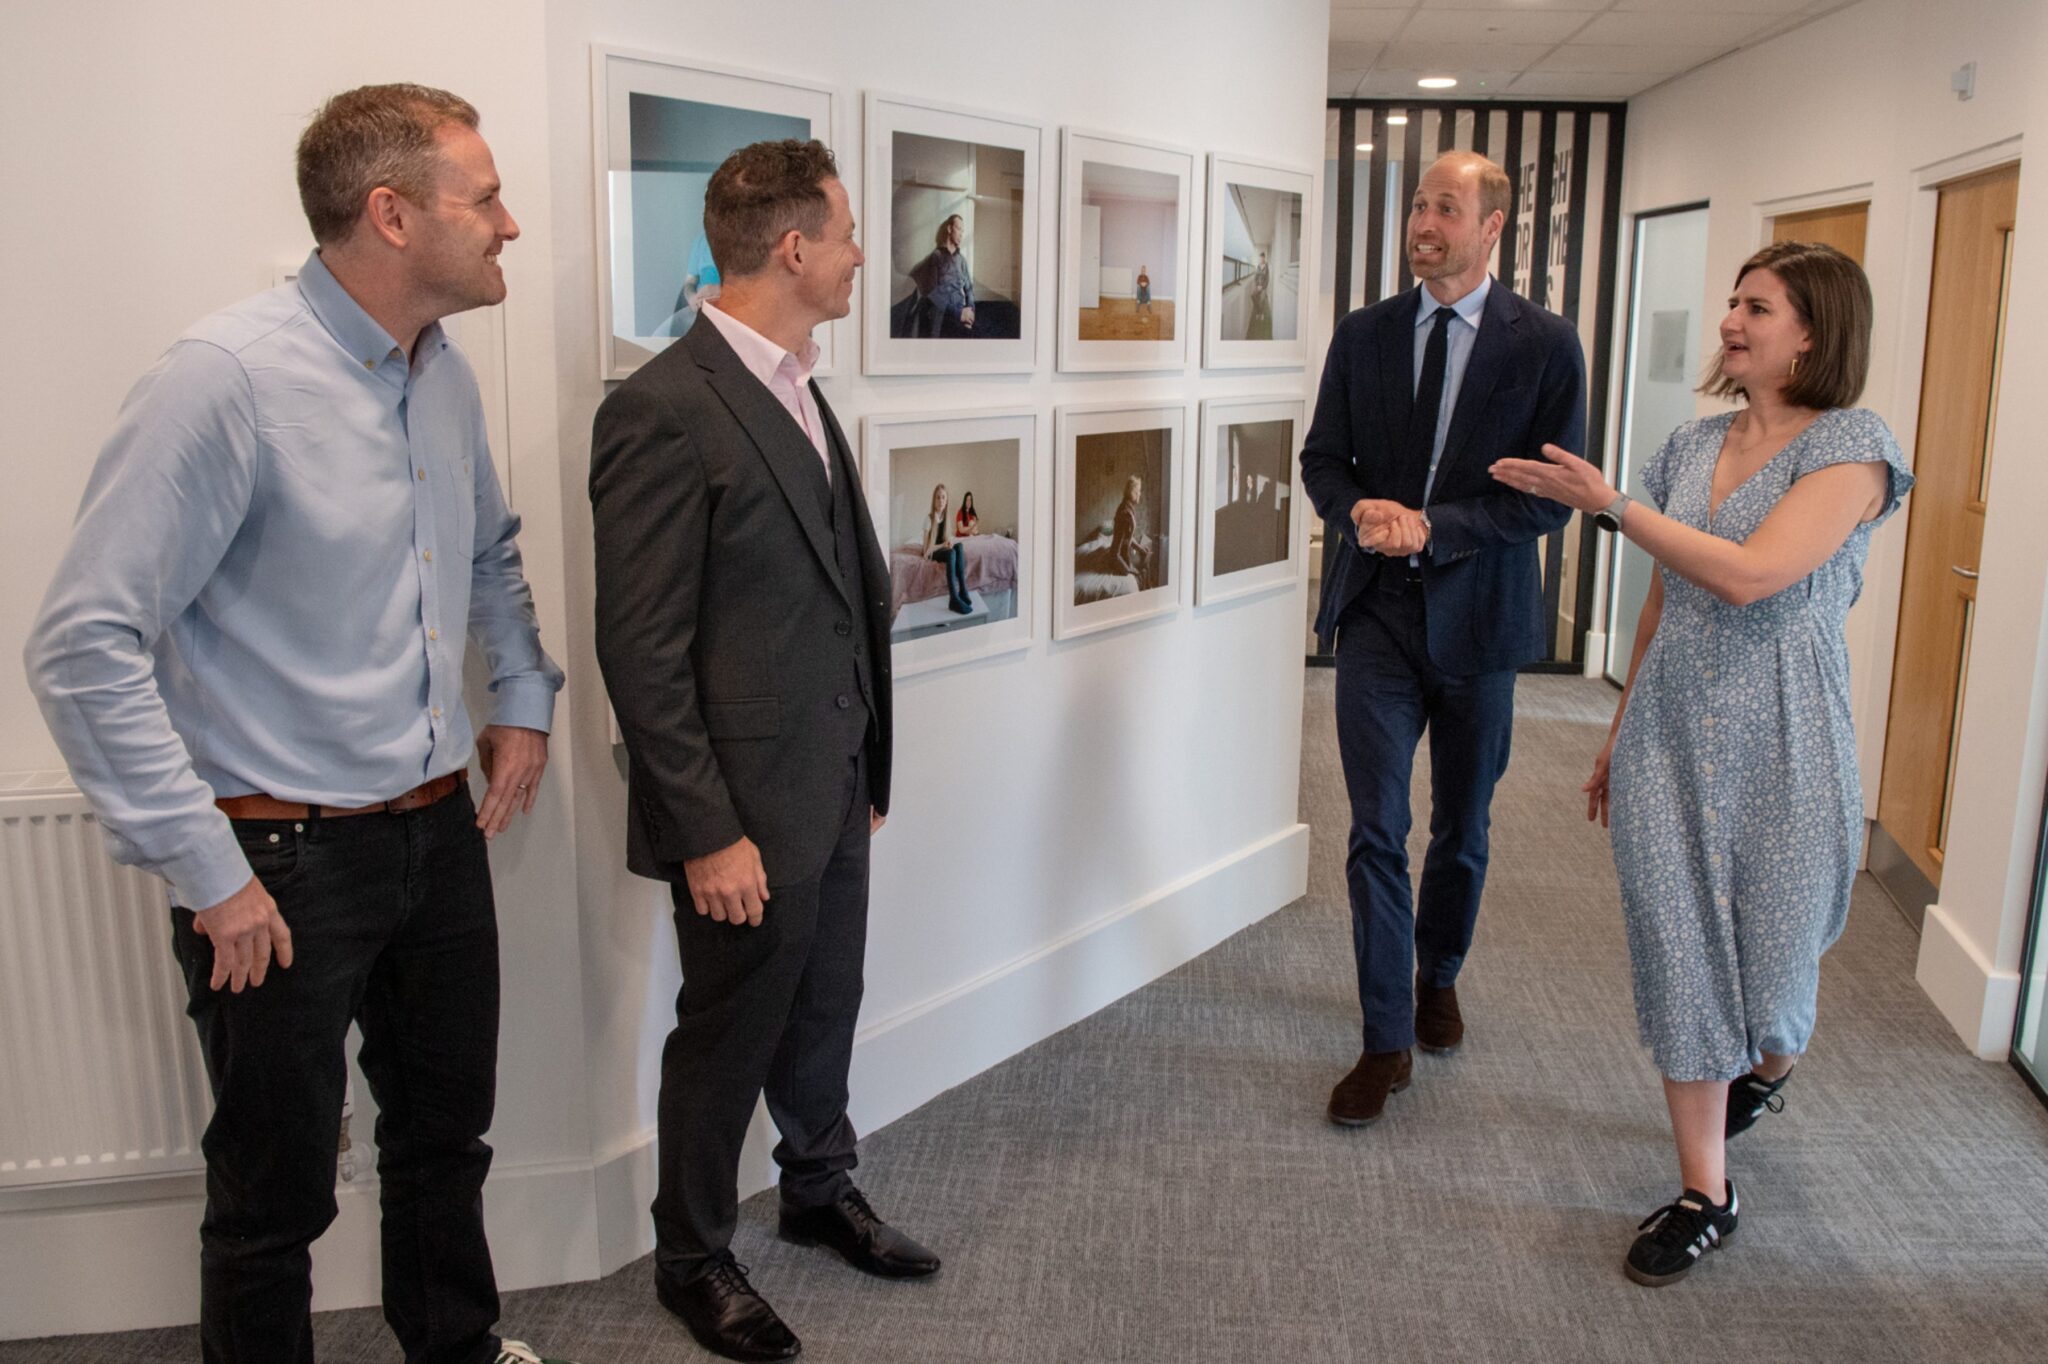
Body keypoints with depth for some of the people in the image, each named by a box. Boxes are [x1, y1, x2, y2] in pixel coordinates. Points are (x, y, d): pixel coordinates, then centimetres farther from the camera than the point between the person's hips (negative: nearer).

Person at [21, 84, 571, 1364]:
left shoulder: (447, 375, 4)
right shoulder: (227, 379, -20)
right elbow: (85, 646, -20)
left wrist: (524, 698, 12)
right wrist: (208, 872, -19)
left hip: (440, 829, 7)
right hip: (286, 859, -7)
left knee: (447, 1139, 23)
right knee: (277, 1197, 11)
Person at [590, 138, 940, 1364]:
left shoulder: (800, 391, 10)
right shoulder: (666, 410, -19)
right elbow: (641, 651, -19)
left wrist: (868, 766, 14)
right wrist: (708, 833, -18)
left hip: (834, 788, 8)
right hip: (746, 805, -8)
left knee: (824, 1009, 23)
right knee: (728, 1038, 10)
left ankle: (821, 1189, 45)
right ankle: (694, 1257, 33)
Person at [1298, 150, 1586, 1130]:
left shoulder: (1545, 345, -5)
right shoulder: (1363, 335, 4)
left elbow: (1552, 497, -8)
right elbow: (1322, 458, 8)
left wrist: (1433, 526, -20)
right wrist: (1359, 512, -14)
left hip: (1479, 617, -1)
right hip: (1376, 615, 1)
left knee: (1461, 830, 15)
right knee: (1375, 832, -3)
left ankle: (1439, 977, 41)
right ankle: (1386, 1042, 8)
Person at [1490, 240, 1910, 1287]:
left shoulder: (1851, 448, -9)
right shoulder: (1692, 445, 9)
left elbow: (1748, 575, -22)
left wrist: (1608, 503, -17)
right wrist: (1619, 735, 17)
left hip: (1778, 751, -5)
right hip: (1669, 739, 5)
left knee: (1769, 961, 9)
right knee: (1678, 957, 5)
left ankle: (1767, 1067, 47)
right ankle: (1704, 1195, 19)